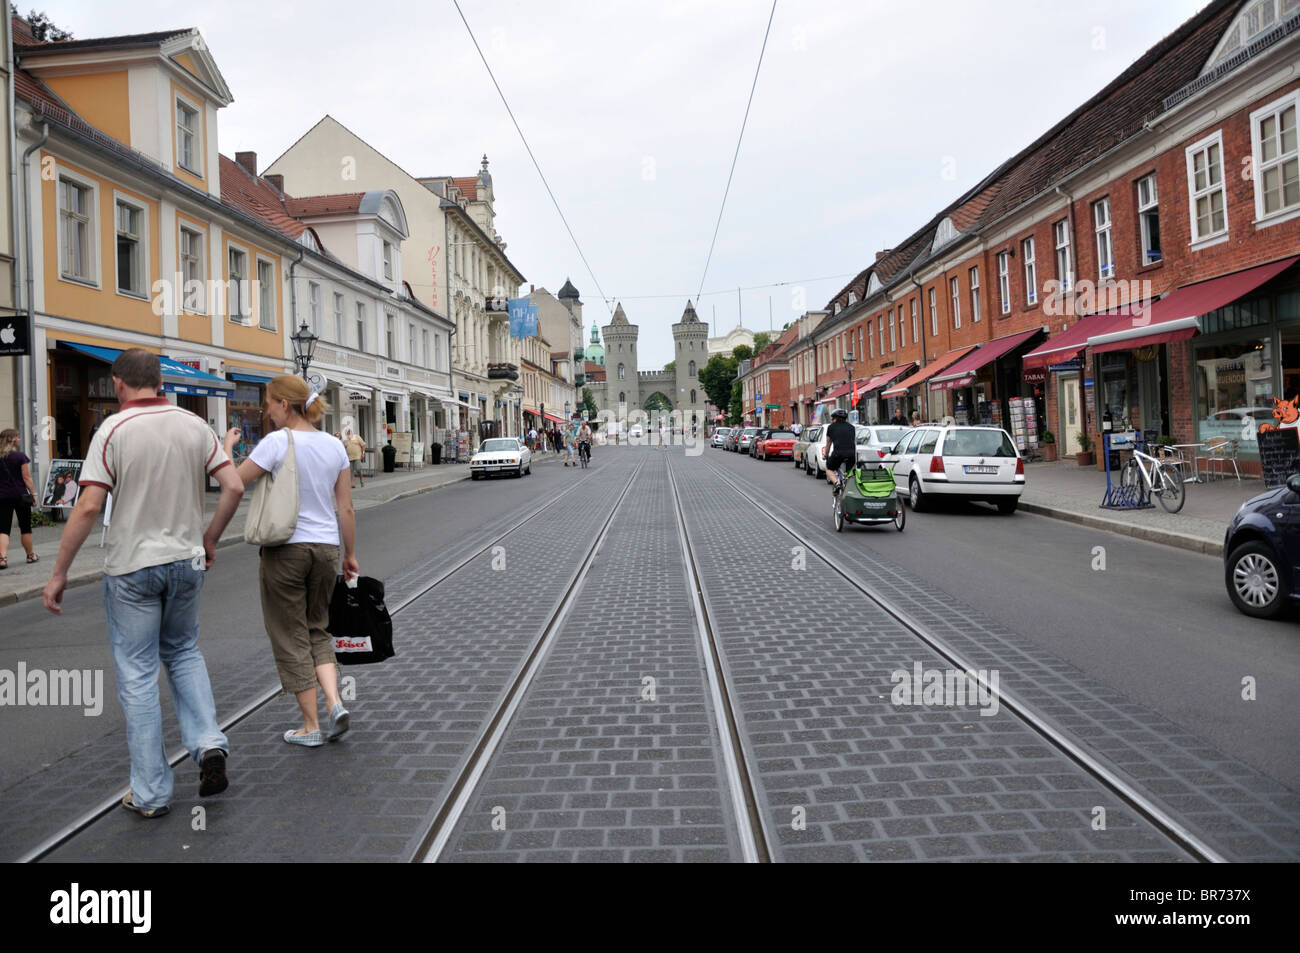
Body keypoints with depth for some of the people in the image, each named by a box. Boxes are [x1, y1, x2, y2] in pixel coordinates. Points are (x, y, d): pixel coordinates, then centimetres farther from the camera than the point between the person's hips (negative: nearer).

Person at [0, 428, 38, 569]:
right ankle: (30, 555, 22)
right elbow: (26, 477, -8)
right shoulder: (20, 456, -8)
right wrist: (33, 493, -2)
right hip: (20, 496, -2)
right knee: (25, 527, 10)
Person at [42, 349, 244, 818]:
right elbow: (234, 488, -3)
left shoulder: (114, 430, -11)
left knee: (138, 676, 7)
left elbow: (89, 507, -15)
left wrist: (58, 574, -7)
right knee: (183, 652, 24)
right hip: (186, 562, 4)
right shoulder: (194, 425, 0)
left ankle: (150, 792, 15)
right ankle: (208, 742, 7)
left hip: (132, 567, -3)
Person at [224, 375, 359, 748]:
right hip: (326, 547, 5)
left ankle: (311, 726, 13)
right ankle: (335, 703, 2)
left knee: (291, 637, 8)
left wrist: (227, 446, 10)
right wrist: (350, 554, 15)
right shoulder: (334, 446, 4)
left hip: (286, 548, -5)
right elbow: (346, 509, 6)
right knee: (317, 629, 20)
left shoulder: (277, 442, -12)